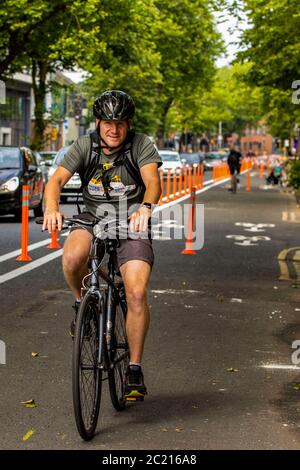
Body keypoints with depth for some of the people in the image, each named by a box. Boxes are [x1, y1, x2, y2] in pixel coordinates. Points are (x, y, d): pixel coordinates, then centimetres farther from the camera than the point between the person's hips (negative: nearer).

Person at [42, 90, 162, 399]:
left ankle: (134, 368, -3)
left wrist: (146, 207, -45)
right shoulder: (84, 147, -3)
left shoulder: (141, 145, -7)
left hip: (132, 225, -1)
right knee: (72, 258, -34)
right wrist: (52, 208, -36)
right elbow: (57, 180, -14)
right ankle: (83, 304, -1)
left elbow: (152, 180, -22)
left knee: (137, 294, -19)